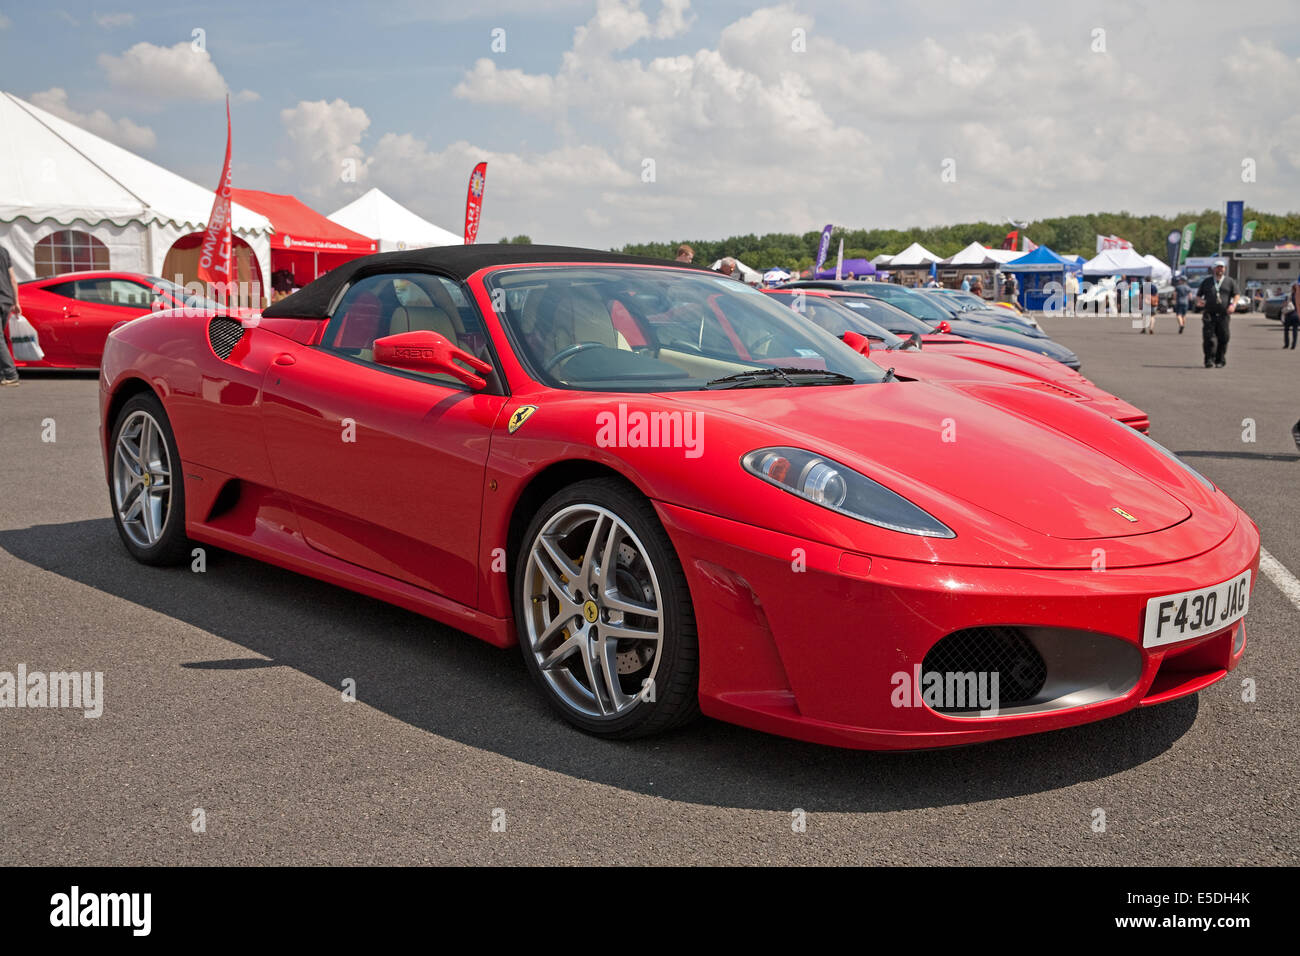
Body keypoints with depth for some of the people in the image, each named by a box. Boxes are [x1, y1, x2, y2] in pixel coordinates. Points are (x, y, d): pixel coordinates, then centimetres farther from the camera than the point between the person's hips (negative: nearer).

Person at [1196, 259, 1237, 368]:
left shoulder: (1230, 282, 13)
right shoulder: (1206, 281, 15)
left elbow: (1236, 295, 9)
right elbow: (1198, 295, 16)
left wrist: (1233, 304, -10)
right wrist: (1199, 300, -7)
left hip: (1223, 315, 0)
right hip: (1209, 315, 0)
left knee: (1222, 339, 0)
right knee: (1208, 338, -12)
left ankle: (1220, 361, 11)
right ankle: (1209, 360, -9)